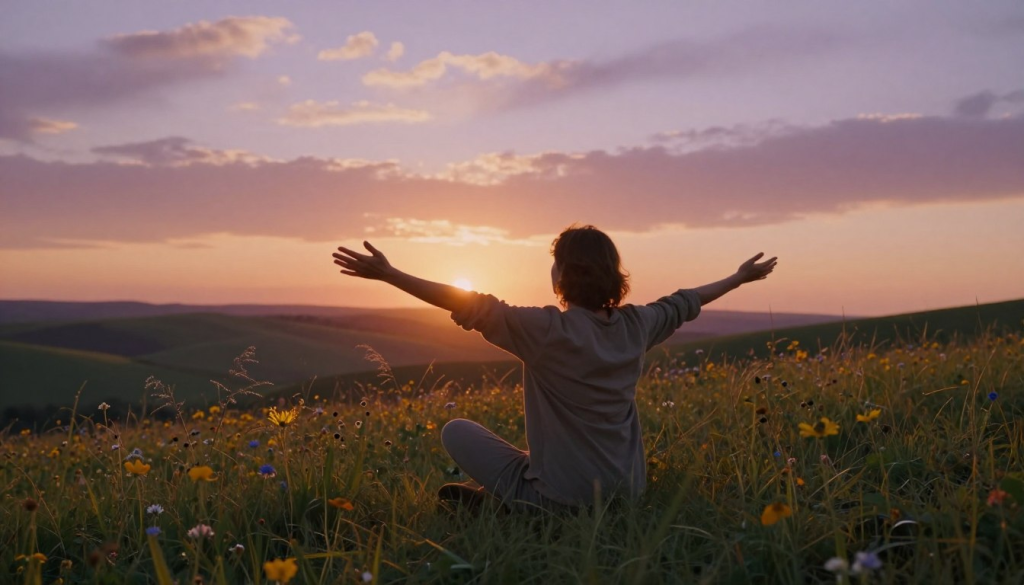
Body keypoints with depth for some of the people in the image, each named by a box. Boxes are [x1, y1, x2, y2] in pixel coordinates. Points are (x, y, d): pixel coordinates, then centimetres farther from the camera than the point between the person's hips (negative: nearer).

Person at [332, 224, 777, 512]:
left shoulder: (549, 330, -19)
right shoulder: (636, 325, -1)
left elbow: (471, 307, -21)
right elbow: (683, 303, 16)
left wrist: (388, 274, -20)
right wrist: (741, 276, 35)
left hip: (562, 501, -5)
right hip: (628, 496, 6)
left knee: (456, 431, 7)